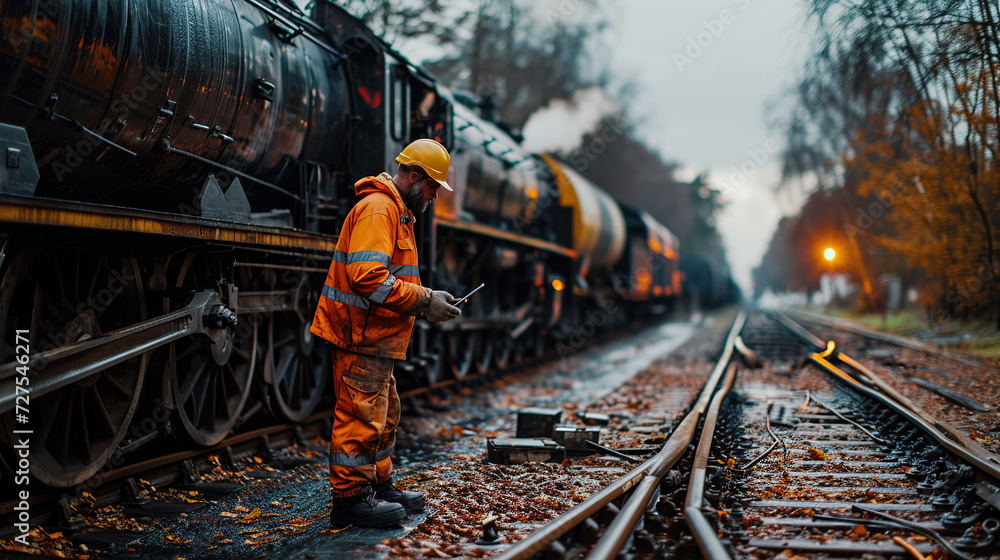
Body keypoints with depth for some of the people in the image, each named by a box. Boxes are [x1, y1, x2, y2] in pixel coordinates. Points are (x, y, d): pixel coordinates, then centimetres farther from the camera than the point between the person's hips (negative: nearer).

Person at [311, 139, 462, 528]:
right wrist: (424, 300, -22)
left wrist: (428, 300, 11)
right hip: (361, 336, -11)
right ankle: (350, 500, 0)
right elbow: (368, 277, -26)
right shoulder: (378, 208, -15)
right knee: (361, 416, -7)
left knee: (384, 417, 18)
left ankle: (379, 486, 28)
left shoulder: (397, 213, 21)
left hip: (375, 339, 11)